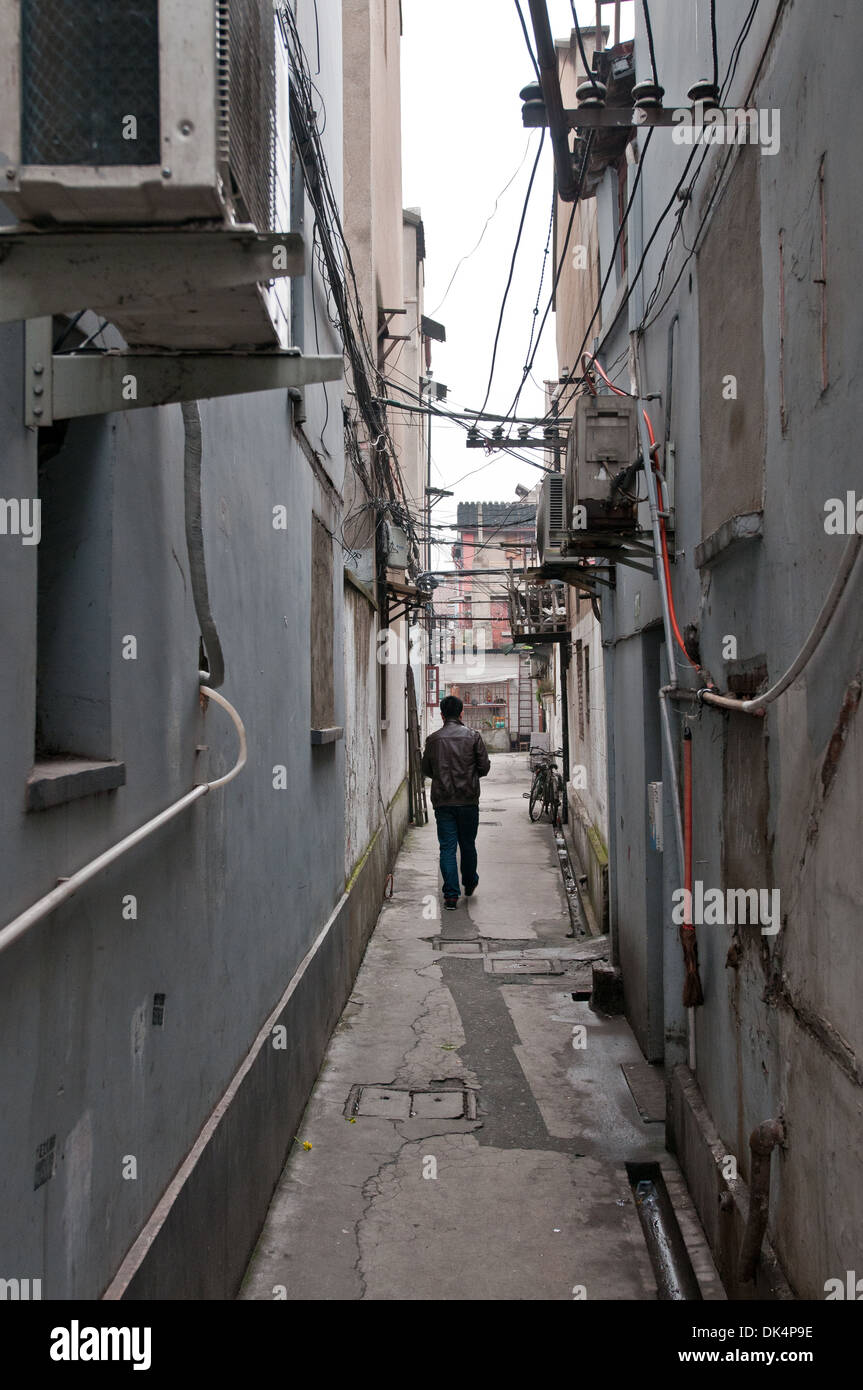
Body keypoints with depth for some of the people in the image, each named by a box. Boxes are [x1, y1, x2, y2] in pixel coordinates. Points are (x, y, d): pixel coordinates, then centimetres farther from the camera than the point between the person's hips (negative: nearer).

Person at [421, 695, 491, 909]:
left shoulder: (433, 739, 0)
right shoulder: (473, 736, -3)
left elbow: (426, 770, 8)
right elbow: (484, 767, -3)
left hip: (442, 801, 0)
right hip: (468, 800, 0)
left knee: (447, 847, 2)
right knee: (468, 845, 16)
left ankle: (451, 894, -4)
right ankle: (469, 884, 34)